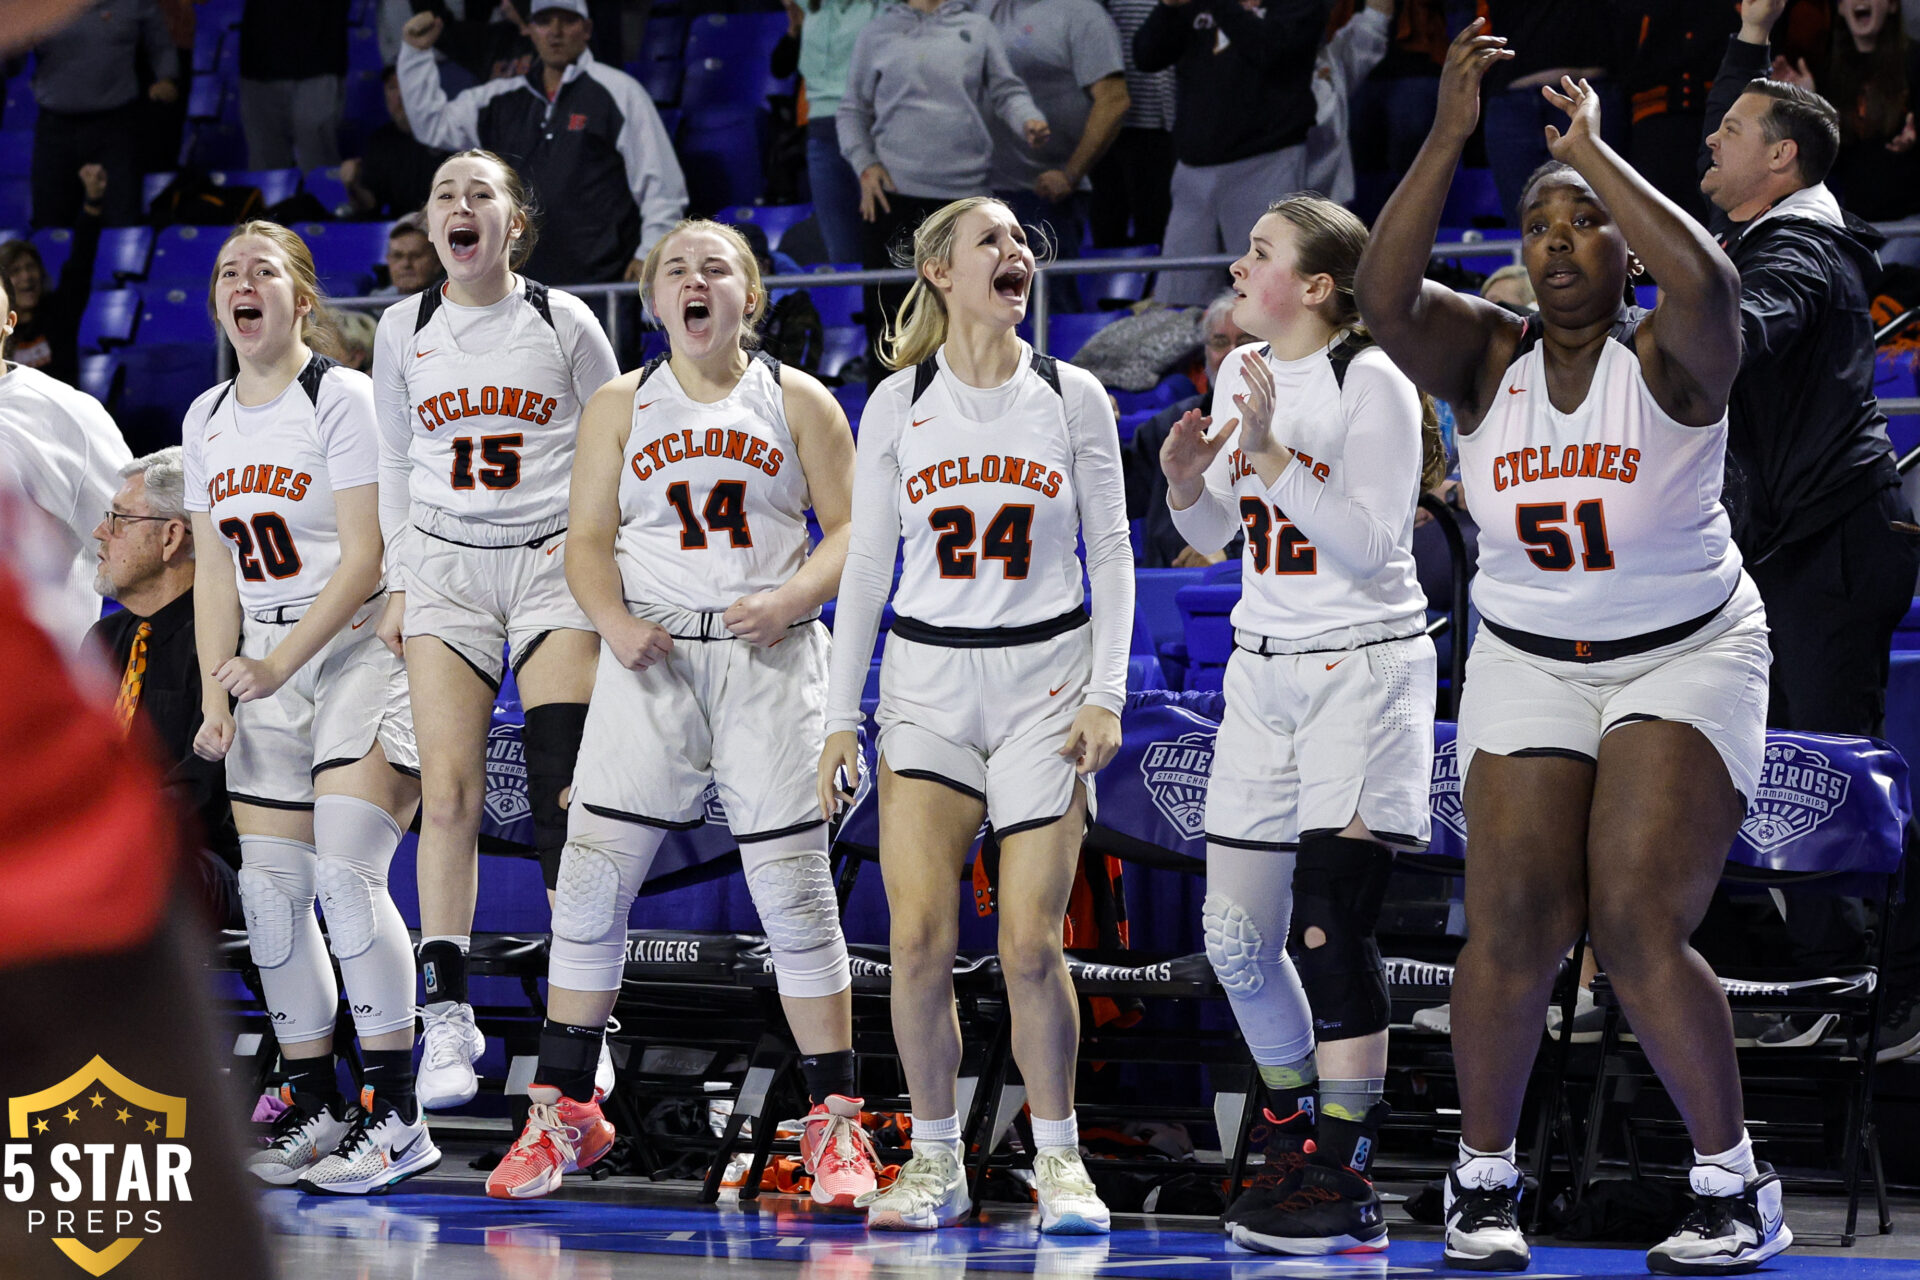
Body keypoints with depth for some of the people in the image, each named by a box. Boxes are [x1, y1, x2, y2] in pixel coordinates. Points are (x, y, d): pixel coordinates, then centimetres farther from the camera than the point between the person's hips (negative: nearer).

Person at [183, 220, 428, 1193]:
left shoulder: (343, 398, -9)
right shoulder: (207, 419, 13)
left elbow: (365, 558, -14)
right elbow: (216, 567, 15)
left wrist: (278, 664, -19)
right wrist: (216, 694, 5)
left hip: (362, 648, -7)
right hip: (267, 671, 7)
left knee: (345, 872, -18)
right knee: (270, 889, 2)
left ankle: (396, 1118, -13)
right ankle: (312, 1105, 12)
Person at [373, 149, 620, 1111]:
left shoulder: (564, 323, 1)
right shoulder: (404, 330, 7)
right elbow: (395, 466, 15)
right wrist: (402, 582, 8)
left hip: (554, 563, -2)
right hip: (446, 564, 2)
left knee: (565, 797, -9)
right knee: (447, 791, -7)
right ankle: (447, 1015, -2)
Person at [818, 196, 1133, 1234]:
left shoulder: (1073, 398, 3)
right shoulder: (896, 406, 4)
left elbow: (1111, 553, 6)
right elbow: (865, 567, 7)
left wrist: (1105, 694, -4)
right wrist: (841, 720, 3)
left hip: (1045, 679, -1)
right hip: (927, 681, 1)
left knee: (1030, 946, -6)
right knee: (919, 936, -10)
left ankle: (1058, 1157, 11)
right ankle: (934, 1162, 5)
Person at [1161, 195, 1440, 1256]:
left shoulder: (1374, 386, -12)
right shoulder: (1243, 373, 10)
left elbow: (1367, 547, -19)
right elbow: (1213, 535, 18)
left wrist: (1271, 455, -24)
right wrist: (1186, 479, -3)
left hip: (1364, 670, -7)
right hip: (1263, 672, 7)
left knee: (1330, 929, -13)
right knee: (1235, 936, 6)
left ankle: (1341, 1184, -8)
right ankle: (1303, 1127, 27)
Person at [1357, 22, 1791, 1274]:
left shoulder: (1667, 359, -10)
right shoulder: (1487, 357, -1)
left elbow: (1708, 286, -34)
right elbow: (1384, 295, -19)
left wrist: (1592, 149, -28)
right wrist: (1450, 136, -26)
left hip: (1687, 657, -3)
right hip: (1529, 665, 3)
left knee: (1639, 923, -16)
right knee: (1515, 925, -8)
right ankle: (1485, 1178, 11)